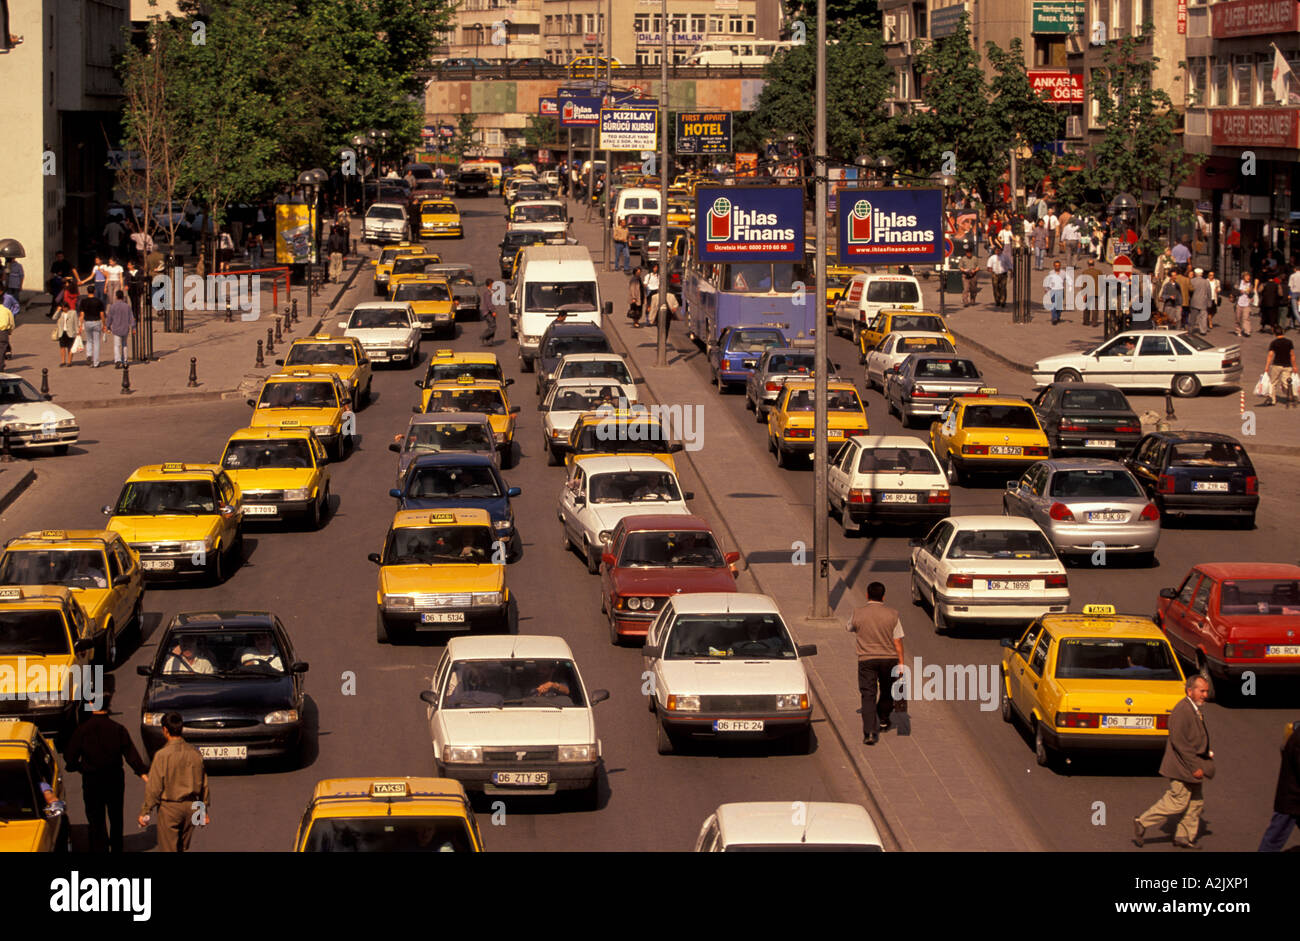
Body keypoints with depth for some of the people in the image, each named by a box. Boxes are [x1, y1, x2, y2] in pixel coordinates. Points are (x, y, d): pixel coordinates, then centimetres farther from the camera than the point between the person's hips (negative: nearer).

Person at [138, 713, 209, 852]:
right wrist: (205, 811, 18)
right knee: (182, 848, 17)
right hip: (191, 807, 5)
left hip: (169, 808, -5)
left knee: (169, 849, 3)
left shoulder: (162, 755, -16)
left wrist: (145, 812, -4)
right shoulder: (195, 753, 0)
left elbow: (154, 788, -14)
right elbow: (204, 784, 7)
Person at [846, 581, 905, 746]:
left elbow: (850, 628, 16)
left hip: (866, 660, -1)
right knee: (887, 691, 24)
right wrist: (901, 663, 1)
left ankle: (869, 732, -15)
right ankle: (883, 720, 41)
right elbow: (898, 641, -5)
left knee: (868, 695, -3)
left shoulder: (858, 613, -5)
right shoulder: (892, 614, -5)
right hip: (889, 658, 1)